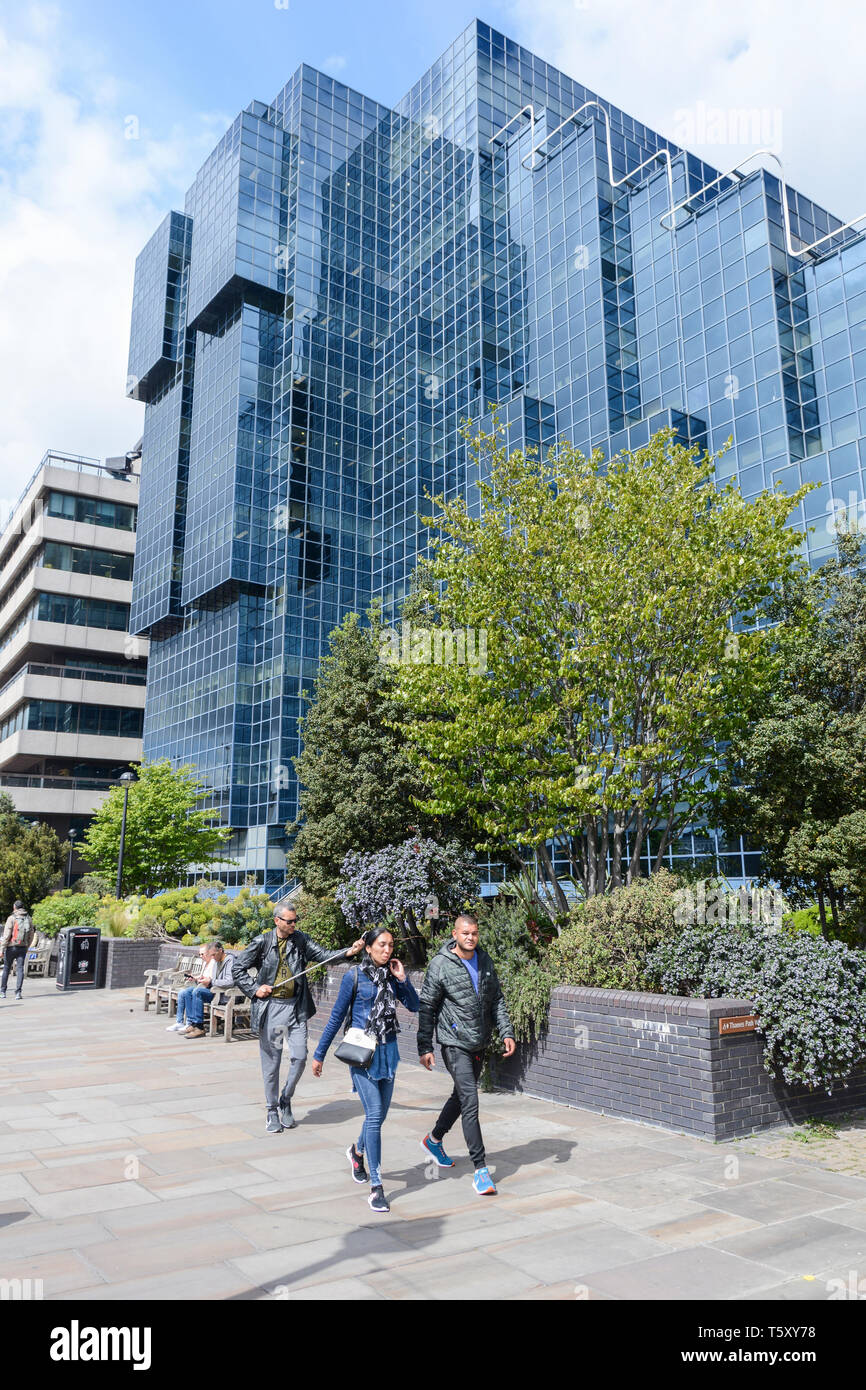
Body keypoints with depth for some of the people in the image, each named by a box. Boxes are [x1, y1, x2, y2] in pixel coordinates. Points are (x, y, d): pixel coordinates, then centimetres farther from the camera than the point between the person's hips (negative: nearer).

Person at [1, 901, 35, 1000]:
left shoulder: (11, 918, -8)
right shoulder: (29, 919, 5)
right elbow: (31, 935, 9)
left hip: (11, 947, -3)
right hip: (23, 947, 3)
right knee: (20, 969, 2)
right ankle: (18, 992, -7)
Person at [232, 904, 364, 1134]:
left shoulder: (300, 940, 3)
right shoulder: (262, 942, -3)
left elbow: (323, 955, -5)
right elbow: (237, 968, 4)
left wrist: (349, 952, -20)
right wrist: (254, 989, -7)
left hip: (295, 1007, 2)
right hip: (270, 1007, -2)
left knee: (300, 1057, -2)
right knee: (271, 1061, 5)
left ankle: (285, 1101, 21)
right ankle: (272, 1110, 22)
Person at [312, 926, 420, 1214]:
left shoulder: (391, 977, 4)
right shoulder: (354, 977, -8)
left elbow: (415, 1006, 3)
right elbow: (337, 1016, -2)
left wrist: (402, 979, -10)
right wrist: (319, 1054, 1)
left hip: (387, 1051, 5)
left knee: (380, 1114, 14)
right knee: (374, 1115, -11)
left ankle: (357, 1151, 45)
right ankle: (376, 1187, -4)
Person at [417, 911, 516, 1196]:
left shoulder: (485, 961, 4)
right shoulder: (441, 965, -13)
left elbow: (496, 1000, 12)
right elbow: (427, 1007, -8)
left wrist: (506, 1032, 1)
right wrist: (424, 1047, -9)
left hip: (479, 1044, 7)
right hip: (455, 1044, -7)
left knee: (461, 1095, 21)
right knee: (470, 1101, -12)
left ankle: (434, 1140, 43)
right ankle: (480, 1170, -5)